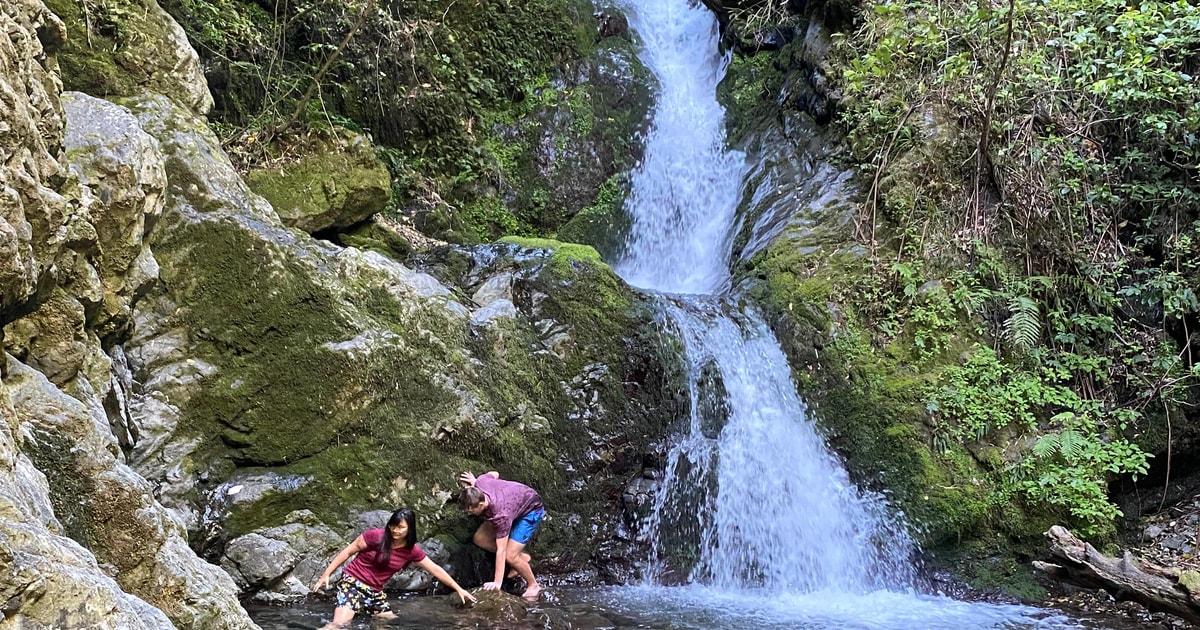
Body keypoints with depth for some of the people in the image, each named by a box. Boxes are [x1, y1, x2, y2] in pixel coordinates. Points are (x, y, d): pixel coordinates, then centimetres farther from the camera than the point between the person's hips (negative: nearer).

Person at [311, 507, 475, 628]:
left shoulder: (412, 551, -2)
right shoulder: (376, 536, -16)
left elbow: (435, 570, 5)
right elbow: (347, 552, -6)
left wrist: (458, 589, 5)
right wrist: (326, 574, -7)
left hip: (375, 591, 6)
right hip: (352, 582, -6)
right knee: (339, 624, -26)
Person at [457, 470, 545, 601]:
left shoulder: (501, 515, -42)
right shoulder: (480, 482, -26)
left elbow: (501, 550, -35)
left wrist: (497, 583, -31)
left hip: (531, 510, -8)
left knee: (510, 556, -18)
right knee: (480, 539, -4)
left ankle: (533, 586, 8)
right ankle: (522, 557, 12)